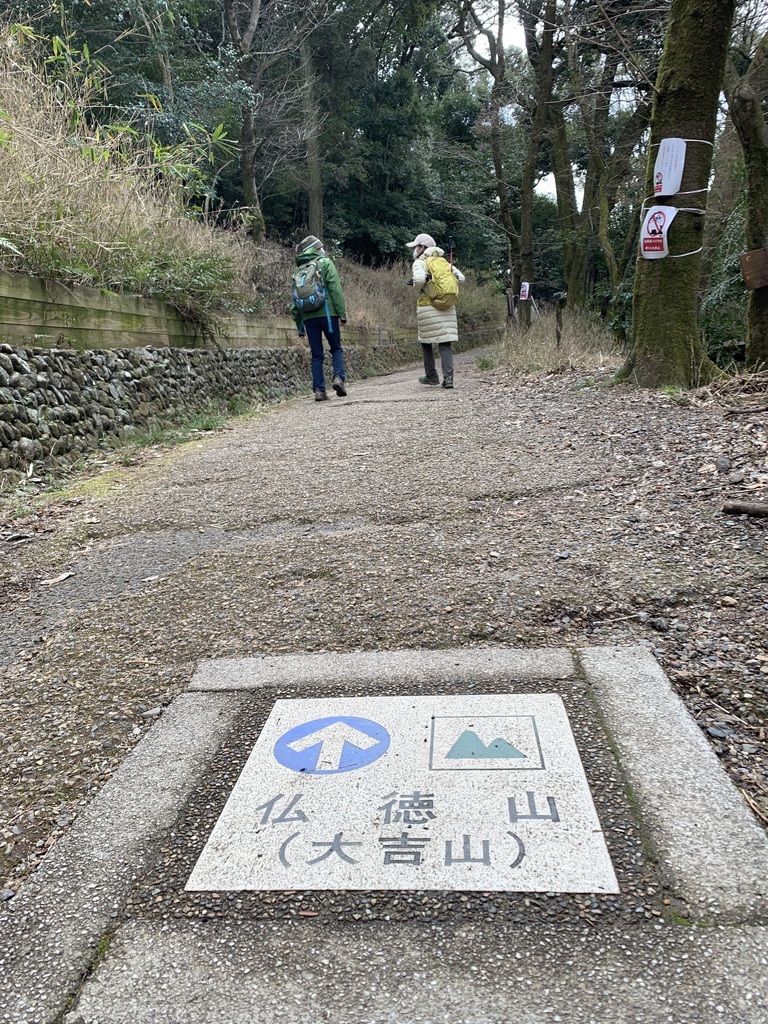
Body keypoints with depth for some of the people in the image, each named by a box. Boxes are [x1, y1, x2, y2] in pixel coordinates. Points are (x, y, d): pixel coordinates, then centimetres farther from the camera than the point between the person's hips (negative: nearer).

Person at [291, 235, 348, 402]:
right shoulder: (325, 263, 5)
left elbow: (294, 302, 16)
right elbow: (335, 289, -7)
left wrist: (299, 325, 20)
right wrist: (342, 313, -8)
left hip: (308, 317, 4)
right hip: (327, 313, -3)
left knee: (317, 355, 7)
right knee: (336, 348, 10)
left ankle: (319, 390, 1)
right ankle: (339, 377, -11)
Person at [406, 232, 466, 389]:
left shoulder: (420, 263, -2)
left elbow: (419, 279, -21)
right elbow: (460, 277, 9)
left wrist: (415, 283, -1)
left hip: (427, 307, -4)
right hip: (447, 307, 4)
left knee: (426, 342, 13)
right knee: (445, 343, 0)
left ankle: (432, 376, 19)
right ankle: (448, 377, -14)